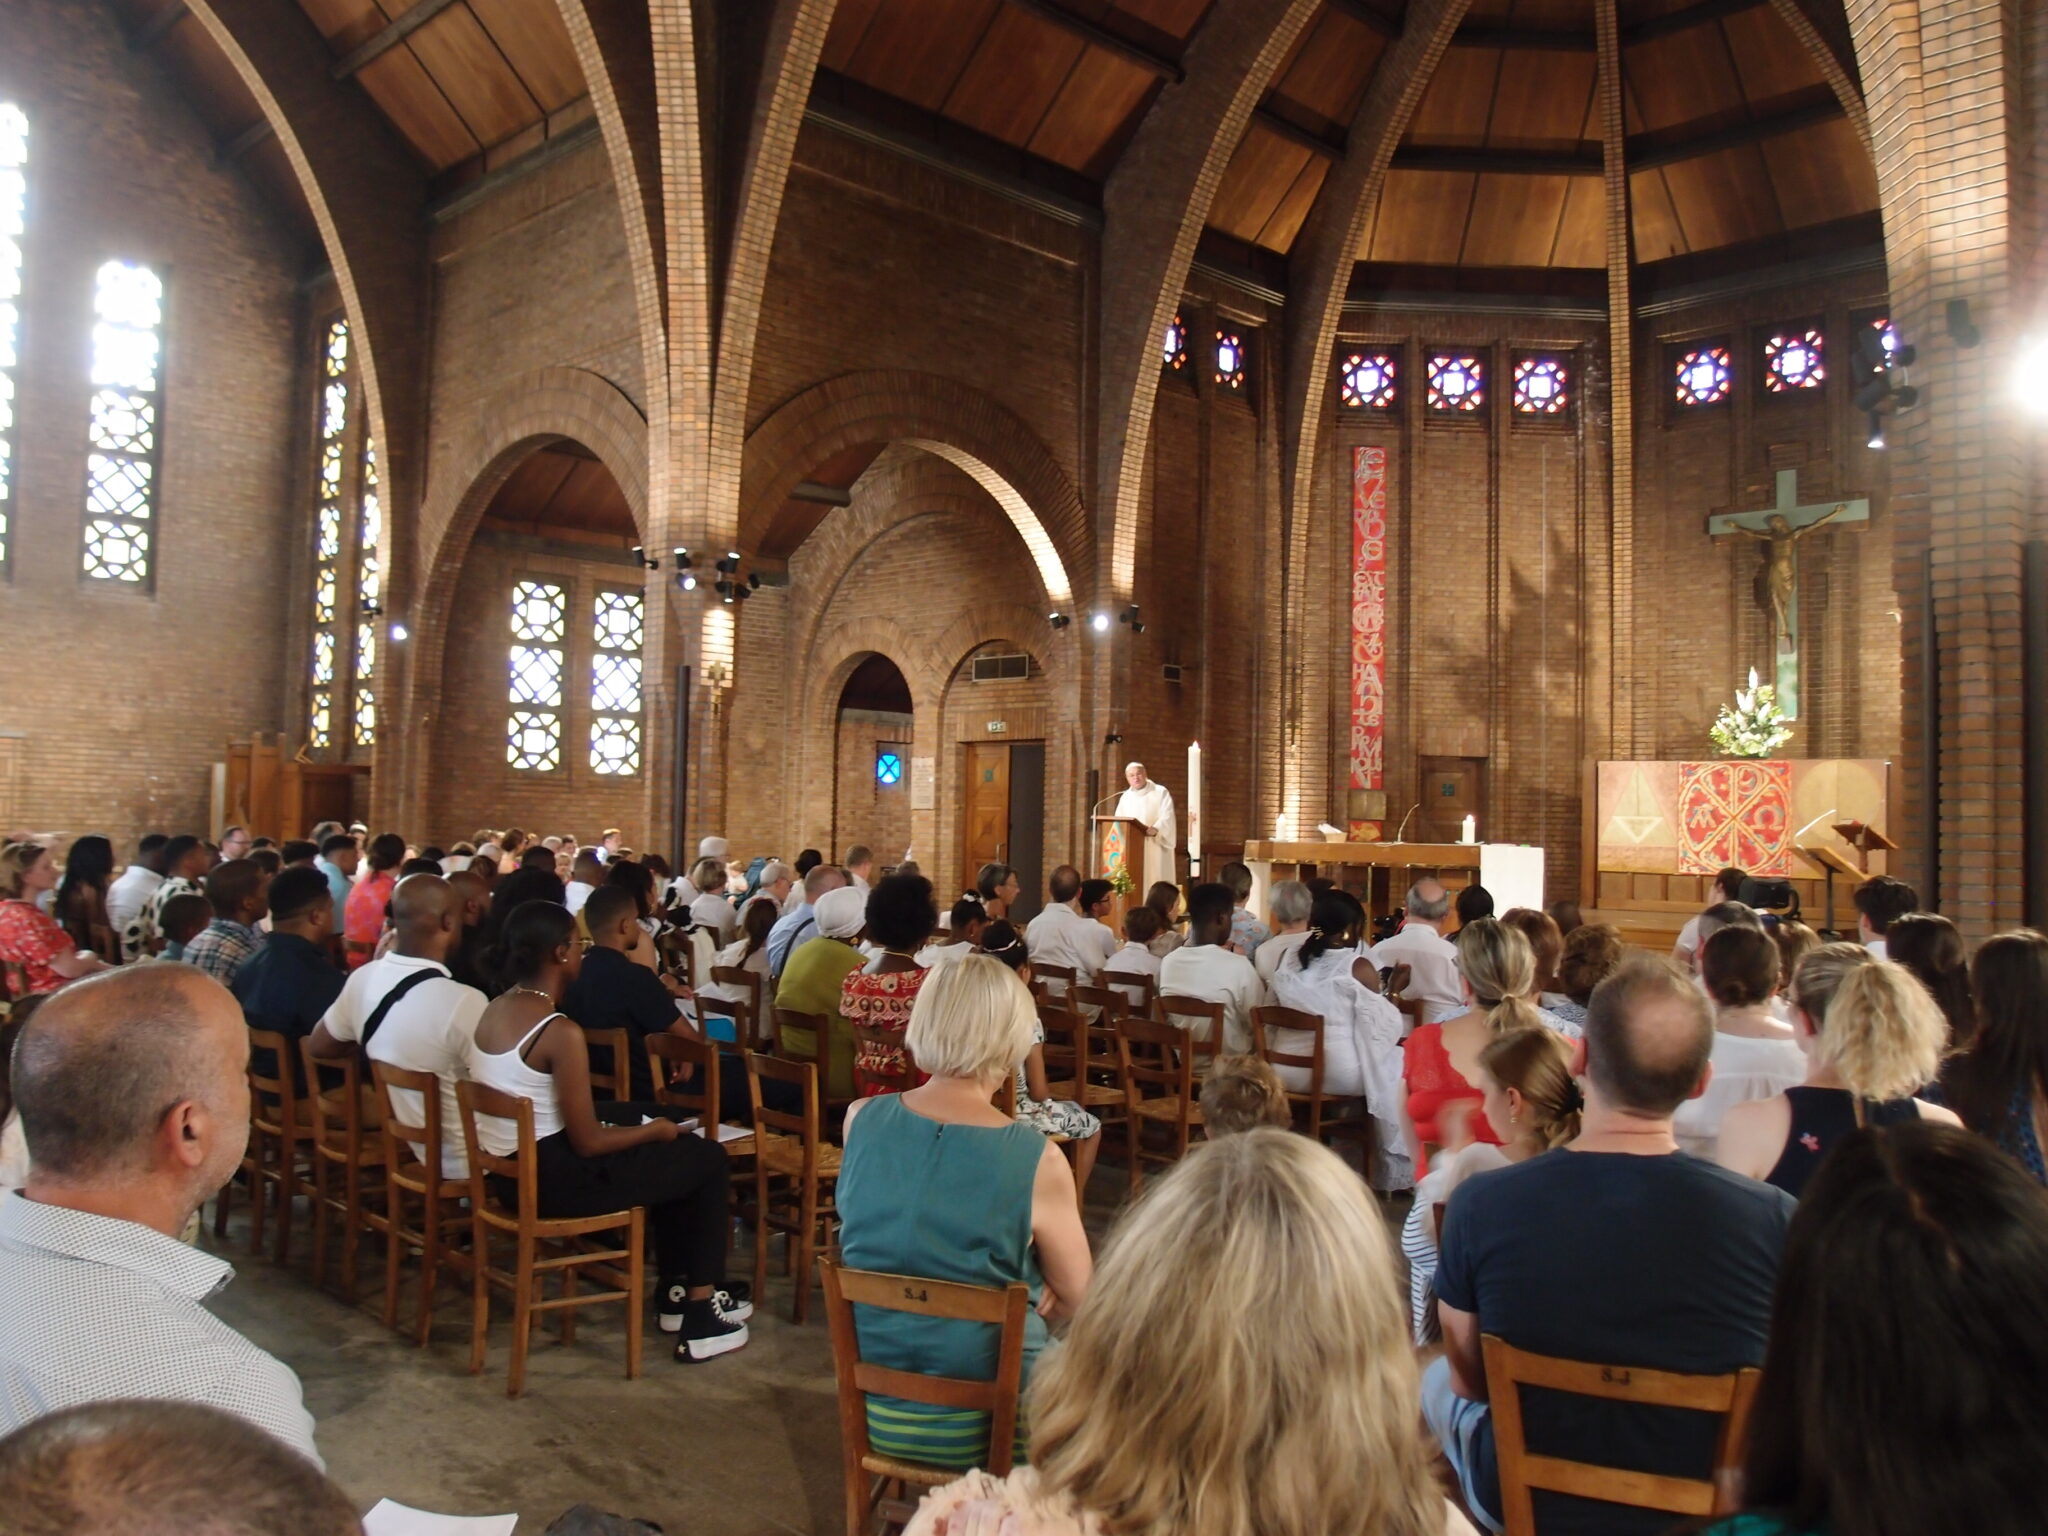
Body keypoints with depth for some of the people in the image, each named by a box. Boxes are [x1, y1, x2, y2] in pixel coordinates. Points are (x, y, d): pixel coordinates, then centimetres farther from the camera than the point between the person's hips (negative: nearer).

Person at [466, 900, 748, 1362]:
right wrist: (654, 1130, -3)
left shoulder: (495, 1009, 3)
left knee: (674, 1151, 25)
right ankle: (701, 1316, 15)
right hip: (548, 1177, -9)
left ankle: (675, 1290, 33)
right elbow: (589, 1143, -19)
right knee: (708, 1159, 7)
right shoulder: (561, 1032, -23)